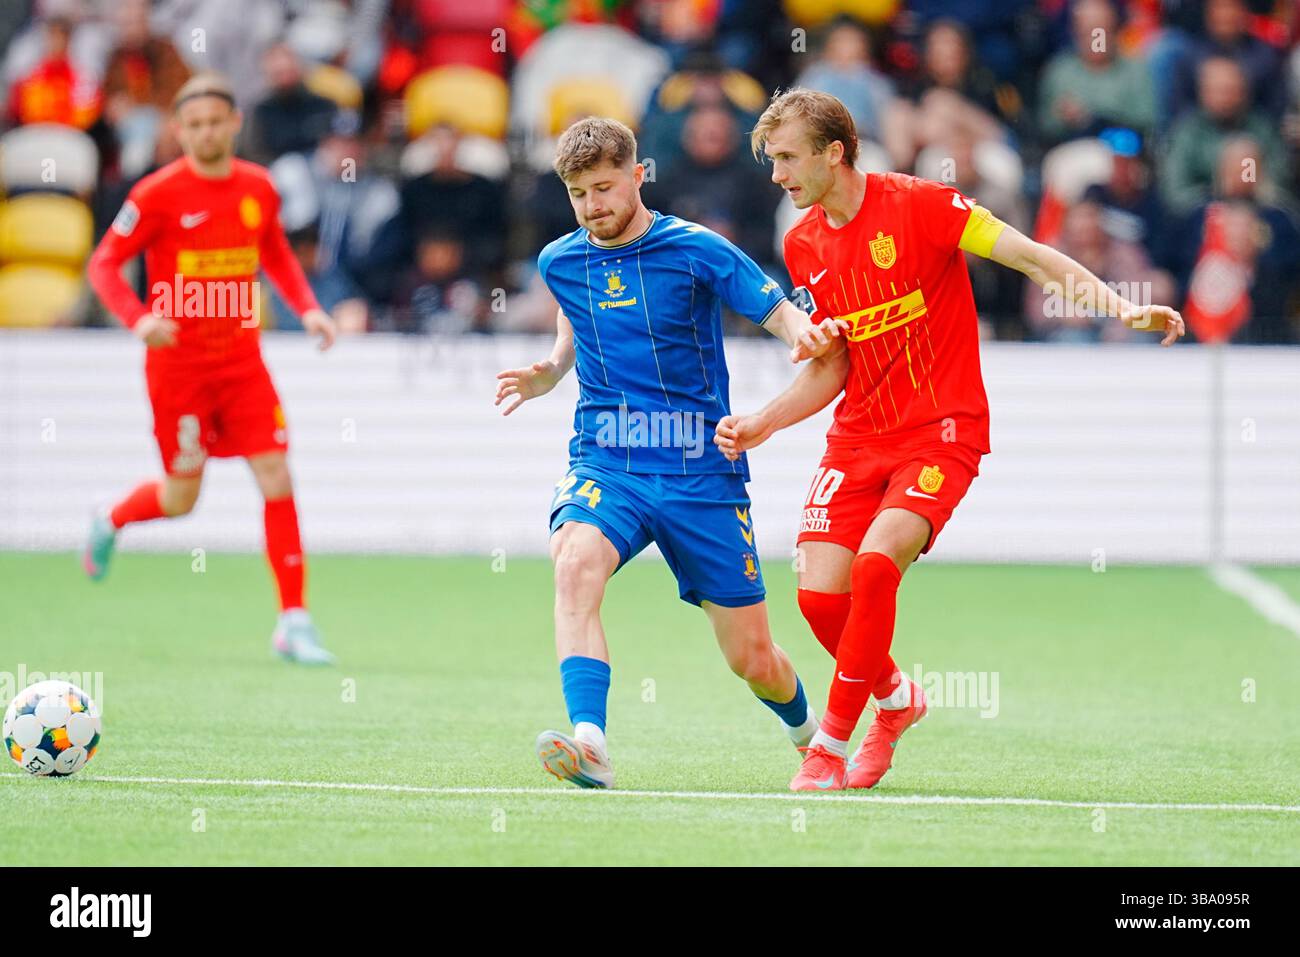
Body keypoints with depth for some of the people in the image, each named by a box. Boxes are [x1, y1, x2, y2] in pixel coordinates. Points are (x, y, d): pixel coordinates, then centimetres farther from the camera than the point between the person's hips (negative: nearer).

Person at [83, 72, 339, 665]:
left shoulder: (258, 188, 3)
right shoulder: (159, 193, -10)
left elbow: (276, 256, 20)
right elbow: (104, 264, -8)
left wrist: (306, 308, 4)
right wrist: (138, 319, -25)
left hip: (242, 361, 4)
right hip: (177, 364, -4)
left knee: (278, 481, -8)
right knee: (181, 498, 4)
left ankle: (294, 621, -5)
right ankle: (109, 523, 39)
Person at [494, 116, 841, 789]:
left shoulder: (695, 249, -7)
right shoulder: (559, 263, 5)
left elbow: (781, 314, -5)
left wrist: (804, 333, -29)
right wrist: (544, 376, 6)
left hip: (700, 470, -2)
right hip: (604, 463, 2)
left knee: (752, 659, 3)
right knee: (574, 560, -34)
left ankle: (810, 734, 38)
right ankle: (589, 745, -43)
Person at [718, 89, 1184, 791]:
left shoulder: (916, 204, -11)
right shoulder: (803, 245, 8)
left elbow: (1030, 256, -14)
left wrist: (1119, 306, -26)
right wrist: (761, 424, 2)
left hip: (941, 431, -6)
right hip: (858, 437, 6)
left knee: (877, 561, -27)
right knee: (820, 593, -8)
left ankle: (832, 743, -13)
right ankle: (896, 698, 24)